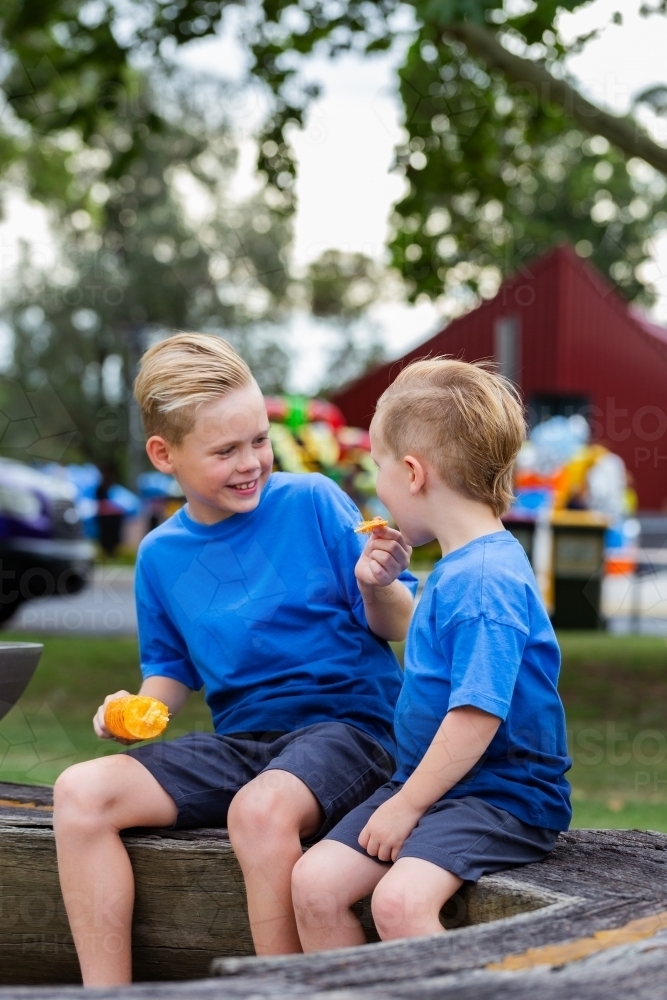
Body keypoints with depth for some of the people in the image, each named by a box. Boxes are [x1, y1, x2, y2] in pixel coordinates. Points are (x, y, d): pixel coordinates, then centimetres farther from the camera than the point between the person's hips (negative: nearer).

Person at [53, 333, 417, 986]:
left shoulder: (312, 502, -6)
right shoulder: (160, 555, 7)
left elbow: (397, 628, -2)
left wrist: (376, 586, -23)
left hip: (348, 724, -5)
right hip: (239, 740, 5)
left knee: (260, 807, -36)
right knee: (81, 792, -13)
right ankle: (105, 991, -9)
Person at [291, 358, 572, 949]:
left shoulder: (485, 579, -19)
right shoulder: (457, 567, 14)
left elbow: (477, 716, -25)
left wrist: (407, 805, -18)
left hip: (502, 794, -10)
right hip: (429, 783, 10)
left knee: (400, 900, -31)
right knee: (314, 883, -4)